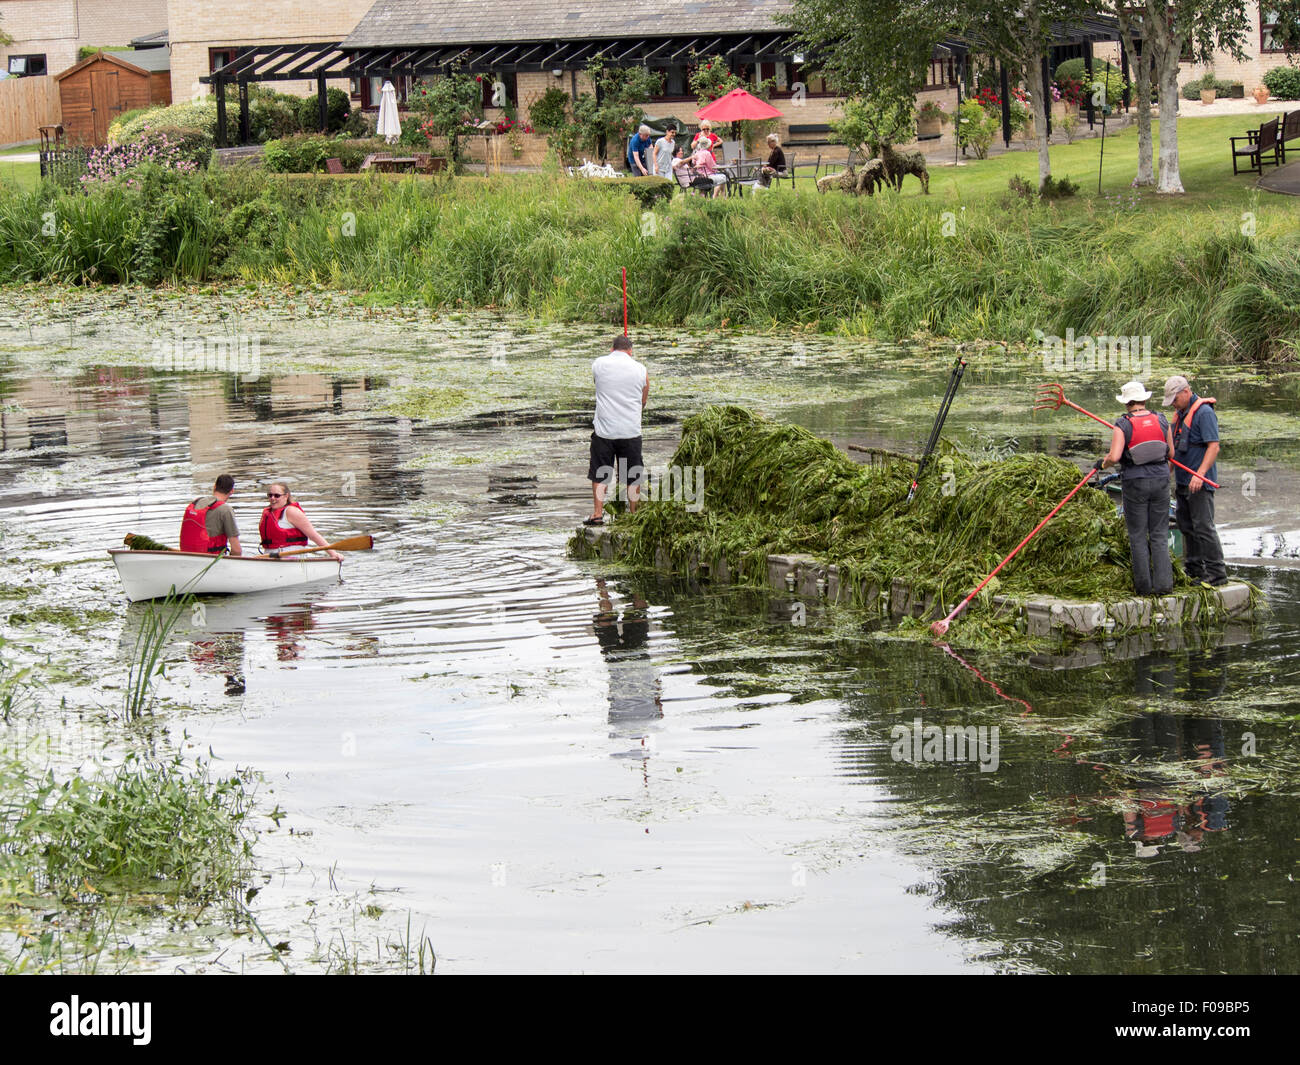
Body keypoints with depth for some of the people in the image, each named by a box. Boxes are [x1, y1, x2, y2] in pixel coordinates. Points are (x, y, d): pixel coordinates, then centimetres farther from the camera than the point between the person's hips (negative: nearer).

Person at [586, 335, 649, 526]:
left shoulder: (598, 364, 1)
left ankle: (597, 513, 2)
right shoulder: (640, 369, 2)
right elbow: (643, 401, 12)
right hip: (631, 431, 0)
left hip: (603, 430, 0)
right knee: (633, 477, 10)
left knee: (599, 474, 8)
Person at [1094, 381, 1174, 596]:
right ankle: (1163, 583, 0)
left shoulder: (1123, 425, -11)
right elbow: (1171, 453, 8)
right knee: (1159, 535, 8)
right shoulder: (1160, 420, 1)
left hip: (1135, 483, -3)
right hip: (1160, 480, 3)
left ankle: (1143, 585, 8)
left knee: (1138, 535, 7)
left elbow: (1114, 457, -20)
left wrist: (1103, 463, 2)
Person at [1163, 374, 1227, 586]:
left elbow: (1213, 447, -21)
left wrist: (1200, 474, -29)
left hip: (1200, 483, -10)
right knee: (1186, 525, 14)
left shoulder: (1204, 412, -14)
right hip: (1183, 481, 10)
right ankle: (1194, 570, 22)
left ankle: (1216, 573, -11)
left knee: (1203, 525, -12)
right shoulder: (1181, 413, 16)